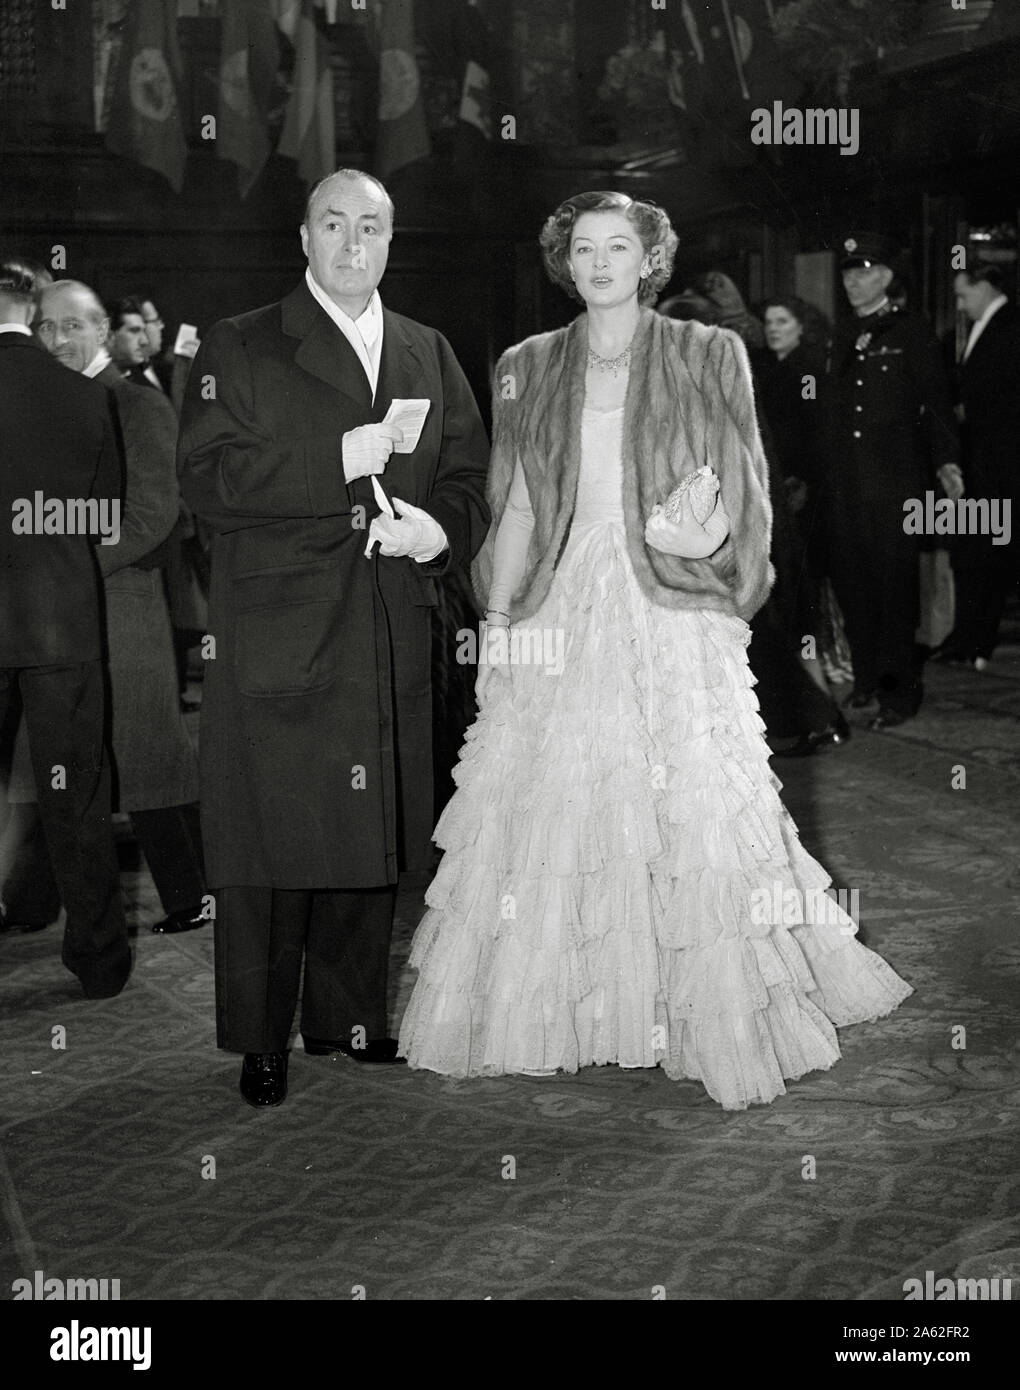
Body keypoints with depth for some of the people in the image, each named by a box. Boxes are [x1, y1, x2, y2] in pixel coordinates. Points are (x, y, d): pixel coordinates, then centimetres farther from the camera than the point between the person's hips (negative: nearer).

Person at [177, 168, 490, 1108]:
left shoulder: (430, 356, 18)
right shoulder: (240, 349, 4)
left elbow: (470, 479, 13)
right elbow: (207, 481, -8)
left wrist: (438, 528, -10)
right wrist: (340, 459, -15)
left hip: (391, 642, 4)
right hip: (275, 634, -4)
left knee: (371, 831, 8)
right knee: (271, 838, -2)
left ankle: (352, 1019, 21)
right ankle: (260, 1041, 9)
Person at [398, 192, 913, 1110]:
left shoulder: (711, 356, 5)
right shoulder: (527, 369, 12)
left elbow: (744, 492, 4)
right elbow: (515, 508, 11)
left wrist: (704, 535, -17)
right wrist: (496, 620, 4)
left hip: (673, 618, -2)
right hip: (560, 620, 2)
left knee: (691, 819, -4)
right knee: (549, 816, 2)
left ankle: (719, 1026, 8)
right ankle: (552, 1014, 14)